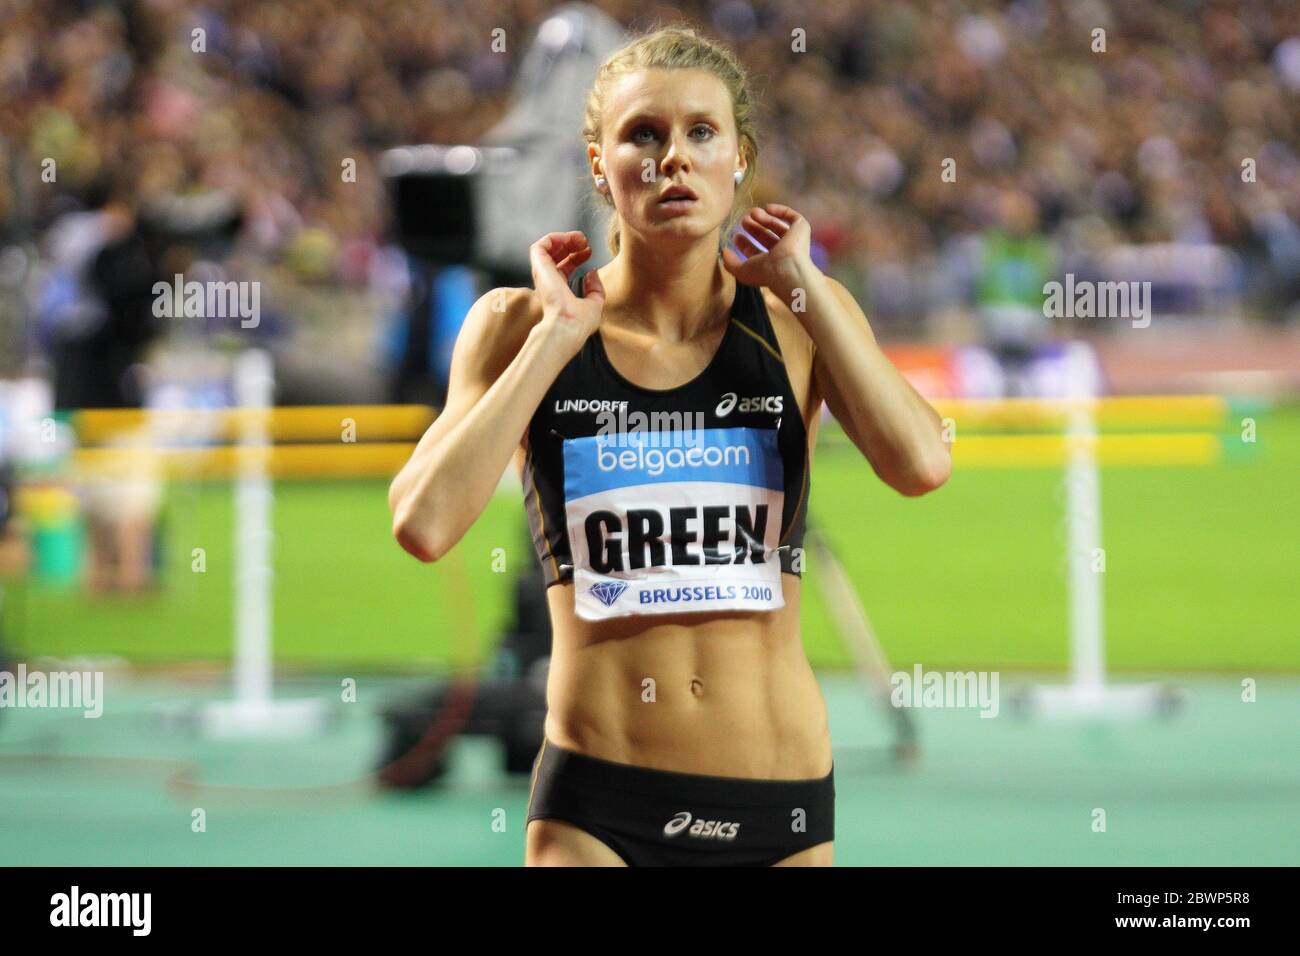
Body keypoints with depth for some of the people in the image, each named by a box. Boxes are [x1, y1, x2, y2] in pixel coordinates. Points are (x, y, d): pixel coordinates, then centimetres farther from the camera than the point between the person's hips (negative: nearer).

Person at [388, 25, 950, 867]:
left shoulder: (798, 320, 5)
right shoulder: (523, 325, 1)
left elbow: (921, 466, -13)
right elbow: (423, 524, -13)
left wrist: (801, 285, -6)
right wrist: (555, 334, -9)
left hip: (777, 796, 2)